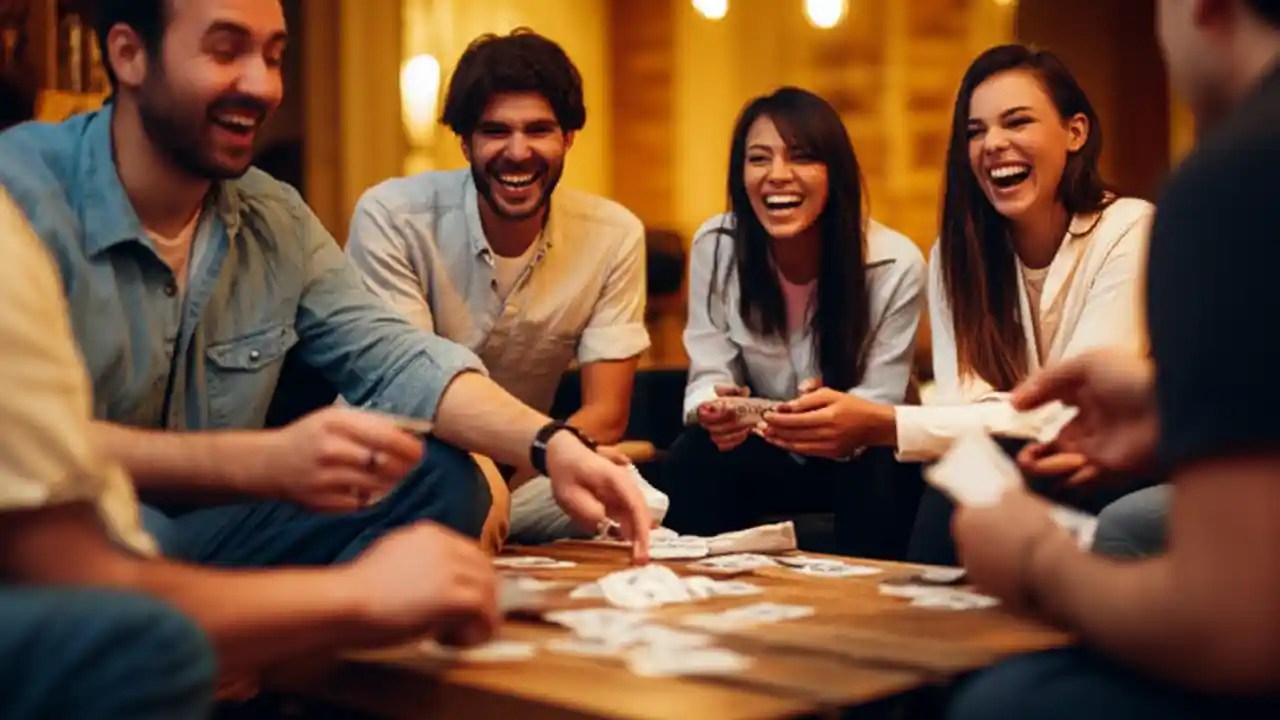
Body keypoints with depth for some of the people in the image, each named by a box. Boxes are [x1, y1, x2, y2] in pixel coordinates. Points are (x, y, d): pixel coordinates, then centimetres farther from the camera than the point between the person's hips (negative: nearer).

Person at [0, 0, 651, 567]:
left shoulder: (277, 221, 4)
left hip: (199, 534, 6)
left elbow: (397, 359, -1)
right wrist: (264, 463, -41)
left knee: (440, 481, -9)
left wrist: (553, 445, -20)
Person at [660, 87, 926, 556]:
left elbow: (880, 401, -14)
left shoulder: (895, 265, -17)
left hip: (856, 456, -1)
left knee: (876, 480, -33)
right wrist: (712, 408, -34)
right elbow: (711, 372, -8)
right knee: (693, 460, -28)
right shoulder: (714, 247, -11)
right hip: (763, 450, 1)